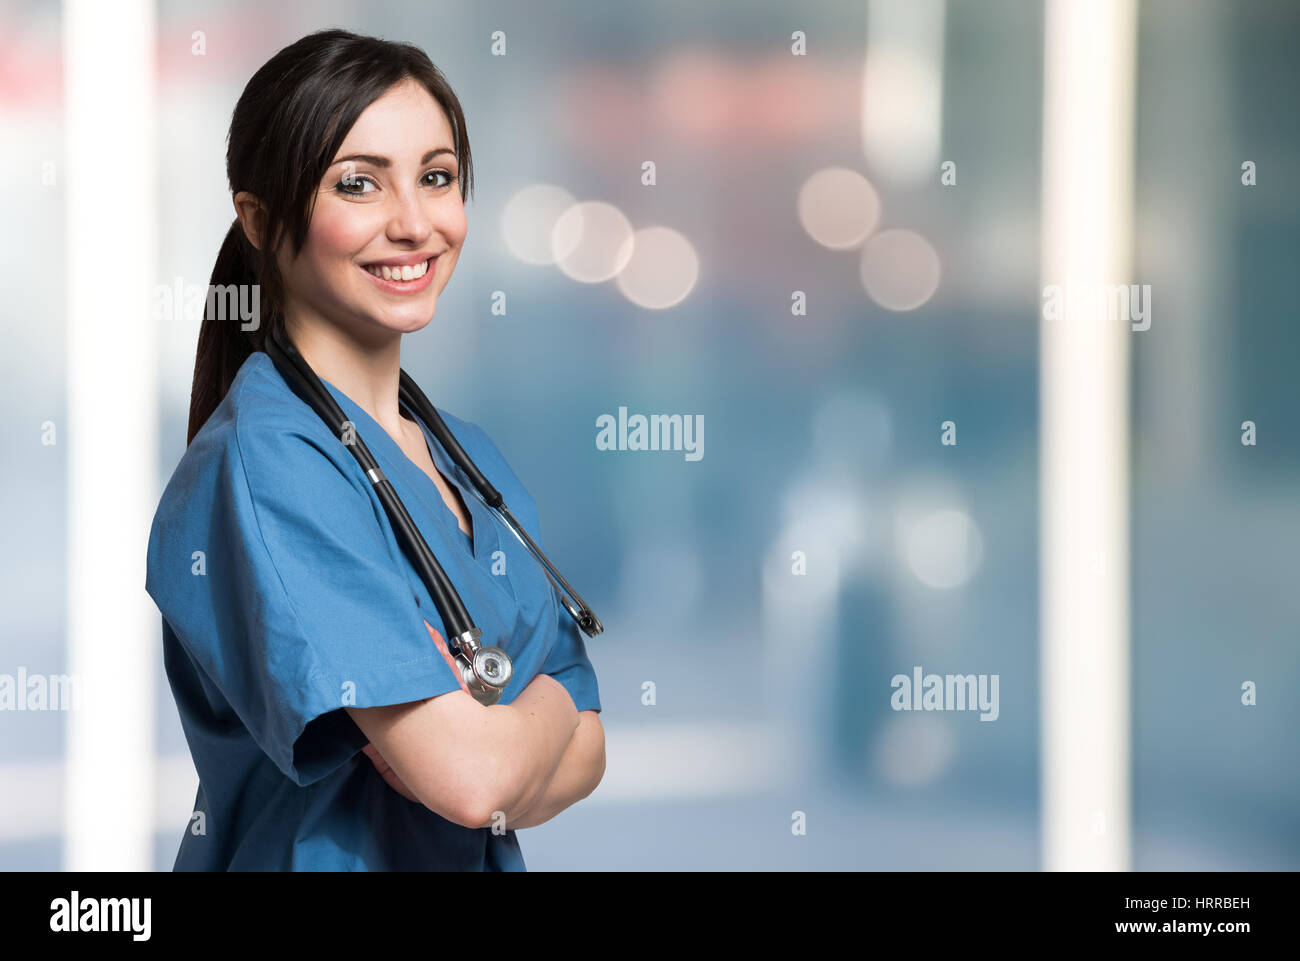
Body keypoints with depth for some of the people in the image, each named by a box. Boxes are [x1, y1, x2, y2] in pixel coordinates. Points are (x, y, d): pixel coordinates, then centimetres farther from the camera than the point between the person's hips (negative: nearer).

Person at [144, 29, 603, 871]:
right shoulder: (265, 463, -22)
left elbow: (584, 746, 2)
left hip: (484, 859, 7)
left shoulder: (472, 457, 3)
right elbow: (467, 773, -28)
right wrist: (548, 701, -8)